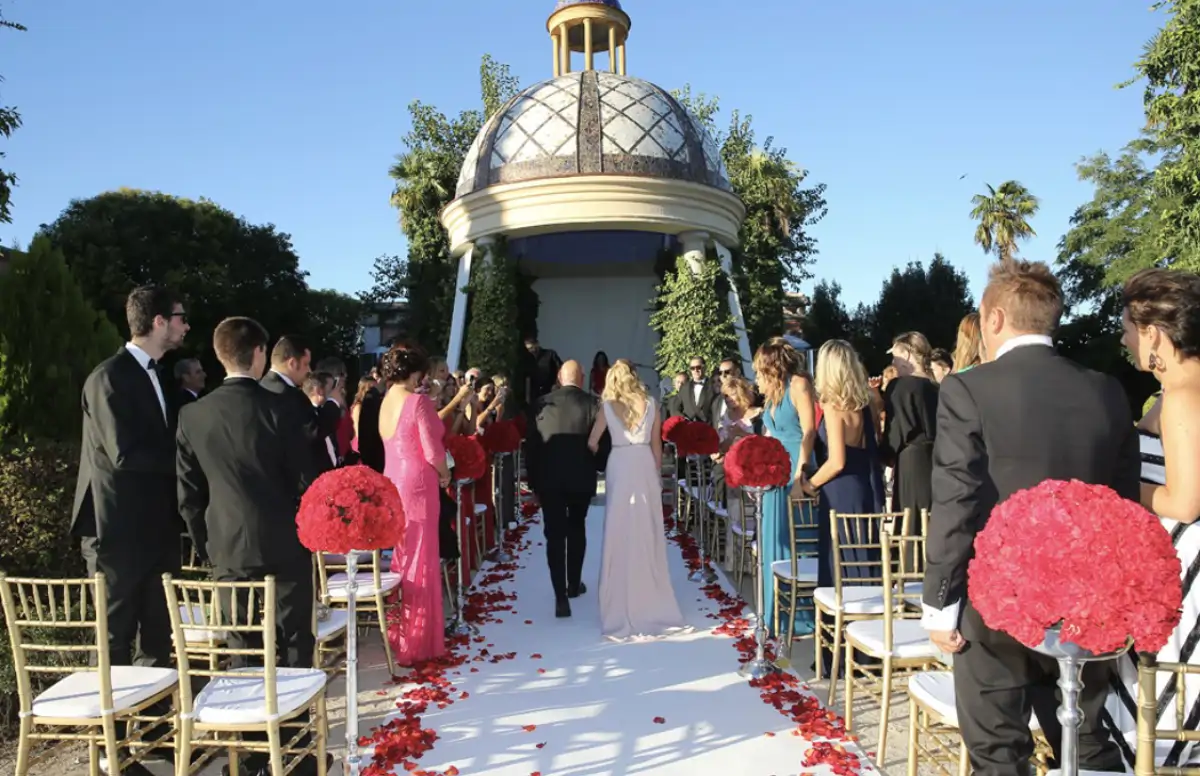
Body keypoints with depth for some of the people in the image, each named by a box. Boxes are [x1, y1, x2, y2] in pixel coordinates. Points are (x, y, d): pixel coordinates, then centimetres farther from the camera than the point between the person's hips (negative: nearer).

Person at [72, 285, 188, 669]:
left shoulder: (155, 375, 14)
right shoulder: (110, 376, -14)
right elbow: (124, 453, -22)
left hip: (157, 528, 8)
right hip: (121, 530, -8)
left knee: (158, 635, 14)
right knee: (115, 638, 4)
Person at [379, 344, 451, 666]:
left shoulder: (386, 401, 9)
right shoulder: (417, 401, -15)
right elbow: (432, 451, -17)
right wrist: (444, 474, 2)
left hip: (393, 483, 8)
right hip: (417, 485, -8)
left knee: (401, 556, 18)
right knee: (419, 561, 2)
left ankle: (397, 633, 28)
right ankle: (415, 640, 11)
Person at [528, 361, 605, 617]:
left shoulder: (543, 403, -4)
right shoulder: (591, 404, -8)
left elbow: (532, 443, -2)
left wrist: (534, 480, 5)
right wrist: (597, 471, 9)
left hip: (549, 478, 0)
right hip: (581, 477, 1)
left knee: (555, 534, 1)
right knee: (576, 530, 19)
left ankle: (561, 596, -5)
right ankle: (574, 585, 31)